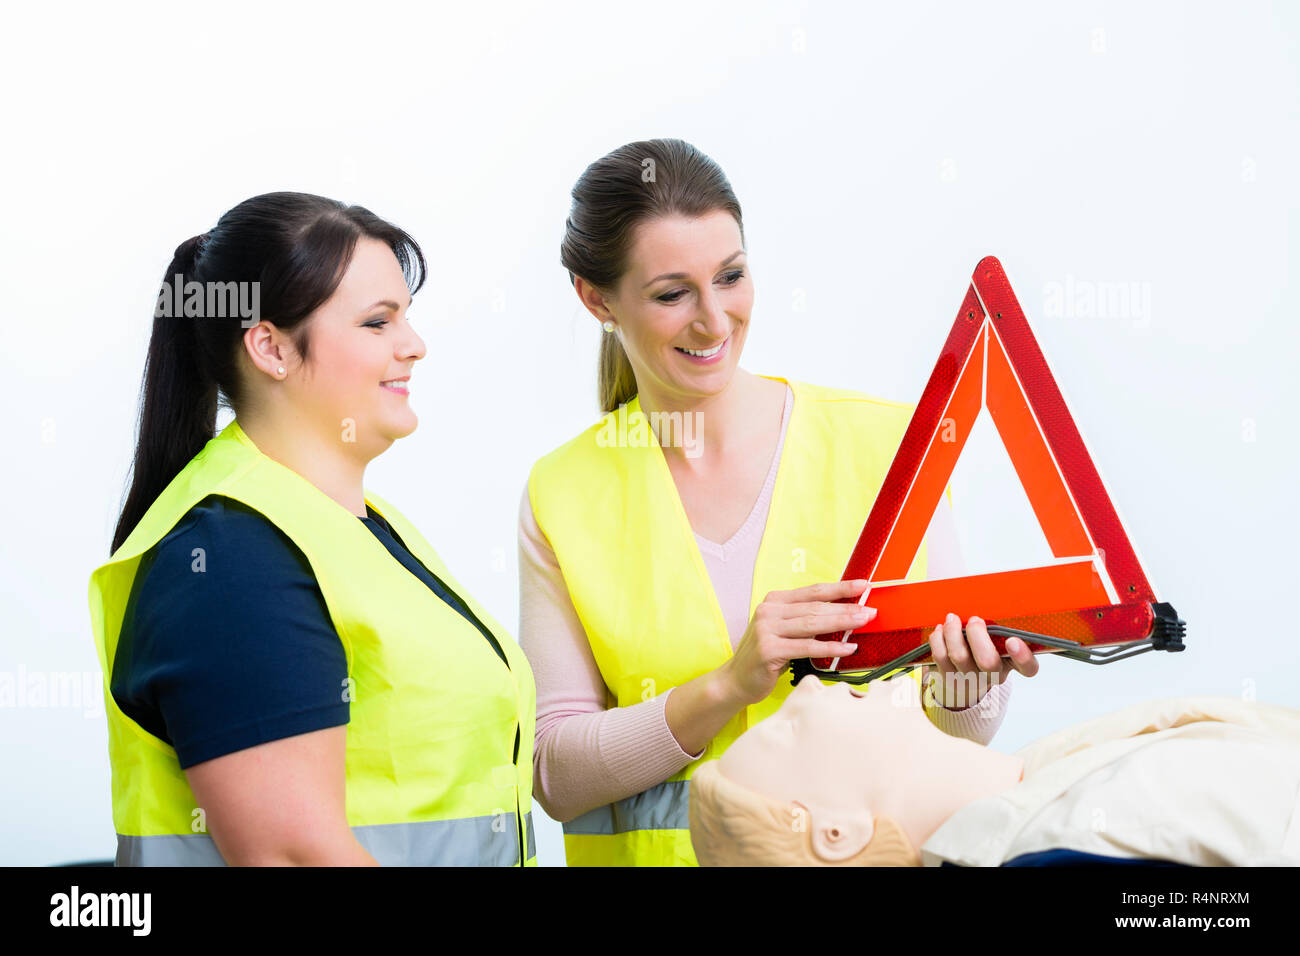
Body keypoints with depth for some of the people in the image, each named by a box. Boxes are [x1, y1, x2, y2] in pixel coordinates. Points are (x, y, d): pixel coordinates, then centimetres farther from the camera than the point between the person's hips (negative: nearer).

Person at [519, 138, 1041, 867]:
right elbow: (555, 775, -3)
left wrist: (964, 686, -16)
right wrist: (731, 685, -15)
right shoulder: (562, 498, 2)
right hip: (658, 851, 1)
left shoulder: (887, 440, 0)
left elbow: (957, 743, 5)